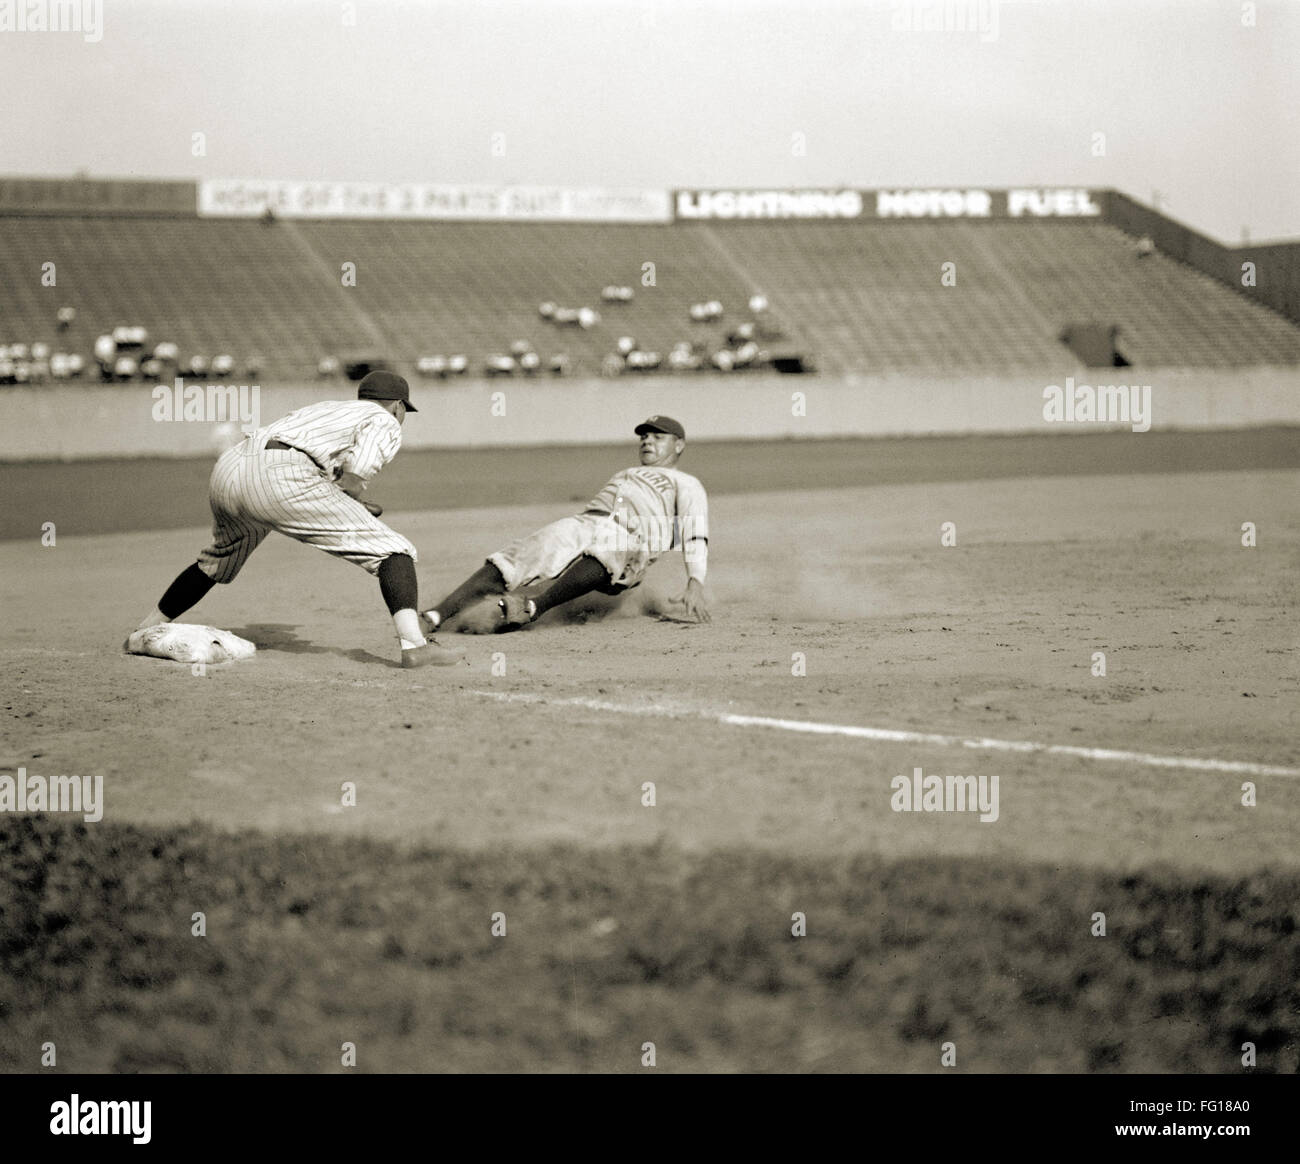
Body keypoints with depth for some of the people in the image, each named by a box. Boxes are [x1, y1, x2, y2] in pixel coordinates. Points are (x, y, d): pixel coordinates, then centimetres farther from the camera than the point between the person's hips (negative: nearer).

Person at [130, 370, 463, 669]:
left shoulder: (323, 409, 36)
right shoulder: (385, 424, 14)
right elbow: (353, 479, -6)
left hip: (227, 472, 8)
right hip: (282, 481, -8)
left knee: (219, 561, 36)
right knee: (390, 549, -4)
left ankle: (145, 632, 47)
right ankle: (414, 645, -24)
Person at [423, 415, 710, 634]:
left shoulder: (686, 484, 23)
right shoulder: (622, 476, 42)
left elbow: (695, 536, 5)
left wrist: (695, 584, -16)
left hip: (630, 539, -4)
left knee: (600, 558, -41)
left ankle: (533, 609, -56)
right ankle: (434, 618, -36)